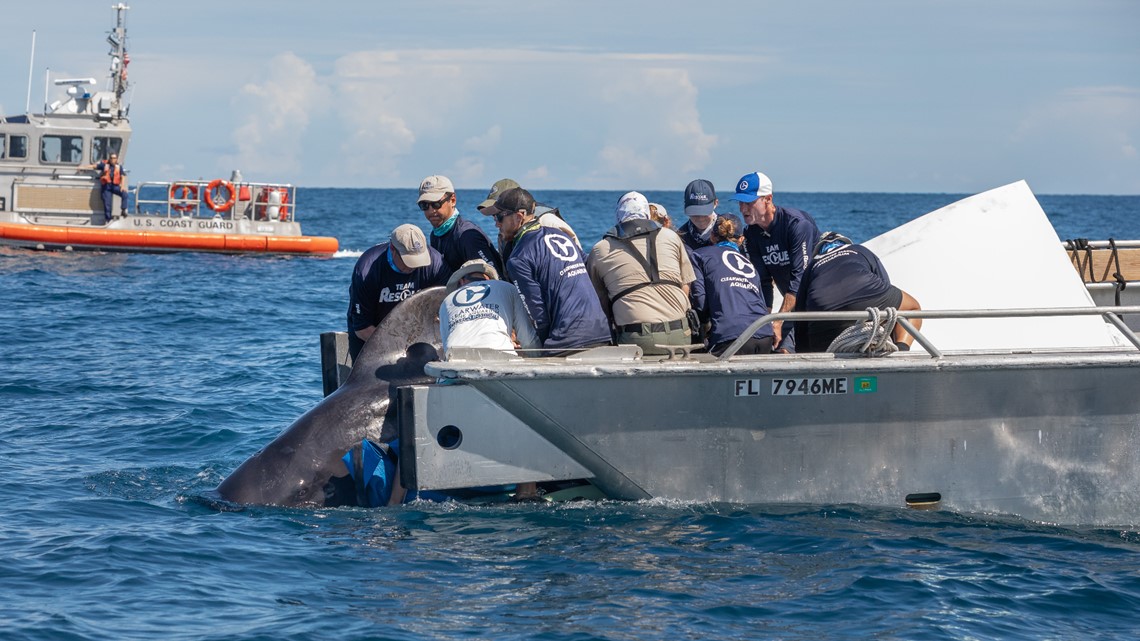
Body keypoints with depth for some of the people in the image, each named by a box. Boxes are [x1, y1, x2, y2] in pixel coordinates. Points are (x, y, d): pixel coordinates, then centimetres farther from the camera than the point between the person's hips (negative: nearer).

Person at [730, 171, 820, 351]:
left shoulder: (797, 224, -24)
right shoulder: (751, 233, -2)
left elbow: (800, 278, -29)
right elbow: (763, 283, -2)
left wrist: (778, 323, -33)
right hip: (792, 302, 6)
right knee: (783, 351, -10)